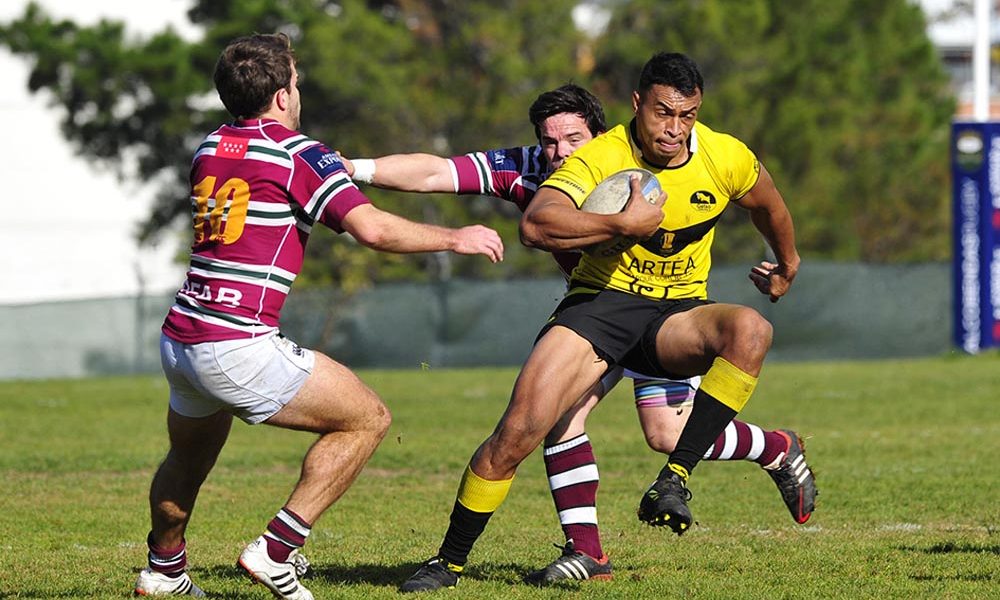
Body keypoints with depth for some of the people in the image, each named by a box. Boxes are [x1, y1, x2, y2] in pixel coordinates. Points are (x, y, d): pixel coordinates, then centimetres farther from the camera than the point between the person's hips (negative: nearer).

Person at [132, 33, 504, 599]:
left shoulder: (211, 148, 13)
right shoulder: (299, 154, -7)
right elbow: (371, 228, -16)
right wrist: (456, 238, -3)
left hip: (179, 340, 8)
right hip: (241, 348, -8)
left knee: (189, 459, 32)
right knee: (367, 418, 3)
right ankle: (276, 550, -3)